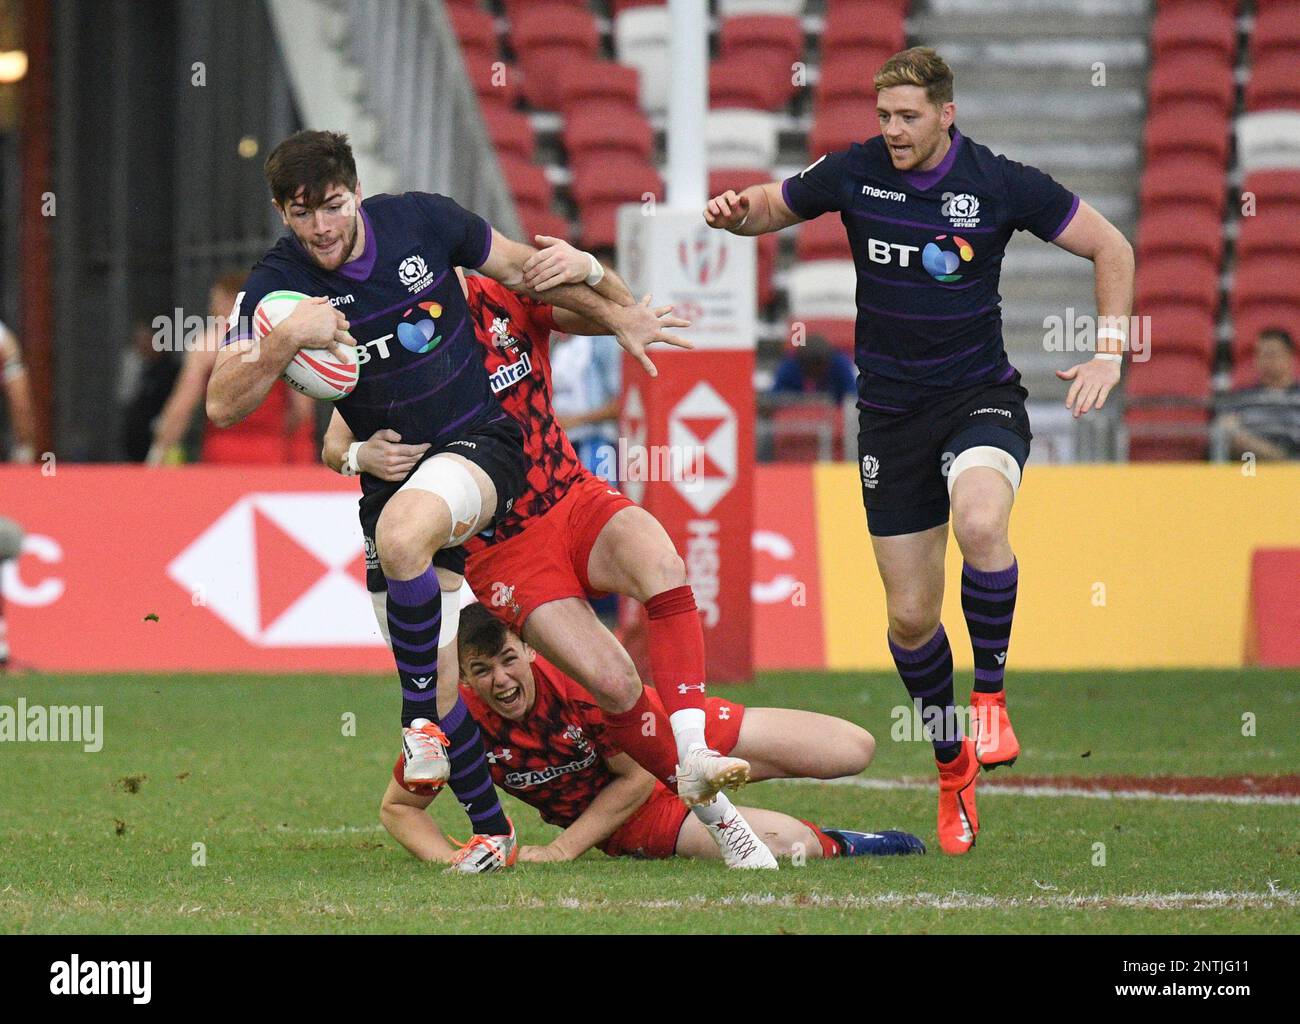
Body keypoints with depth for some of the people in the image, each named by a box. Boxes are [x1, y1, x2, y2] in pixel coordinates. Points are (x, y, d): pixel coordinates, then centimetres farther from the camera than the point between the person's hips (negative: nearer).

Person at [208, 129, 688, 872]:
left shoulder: (419, 222, -8)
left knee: (401, 530, -35)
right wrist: (286, 339, -35)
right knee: (440, 676, -1)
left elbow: (520, 265, 10)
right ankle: (492, 828, 17)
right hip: (391, 471, 3)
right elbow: (225, 405, -19)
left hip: (481, 442, -3)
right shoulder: (277, 286, -9)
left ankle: (422, 723, -20)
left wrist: (616, 316, 17)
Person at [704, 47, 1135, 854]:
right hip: (891, 416, 3)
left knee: (980, 523, -36)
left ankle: (990, 697, -16)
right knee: (911, 614, 3)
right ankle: (953, 767, 26)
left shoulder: (1000, 184, -9)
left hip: (979, 399, -3)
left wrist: (1110, 353, -10)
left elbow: (1110, 246, 0)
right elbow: (772, 206, 14)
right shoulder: (854, 174, -4)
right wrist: (736, 211, -10)